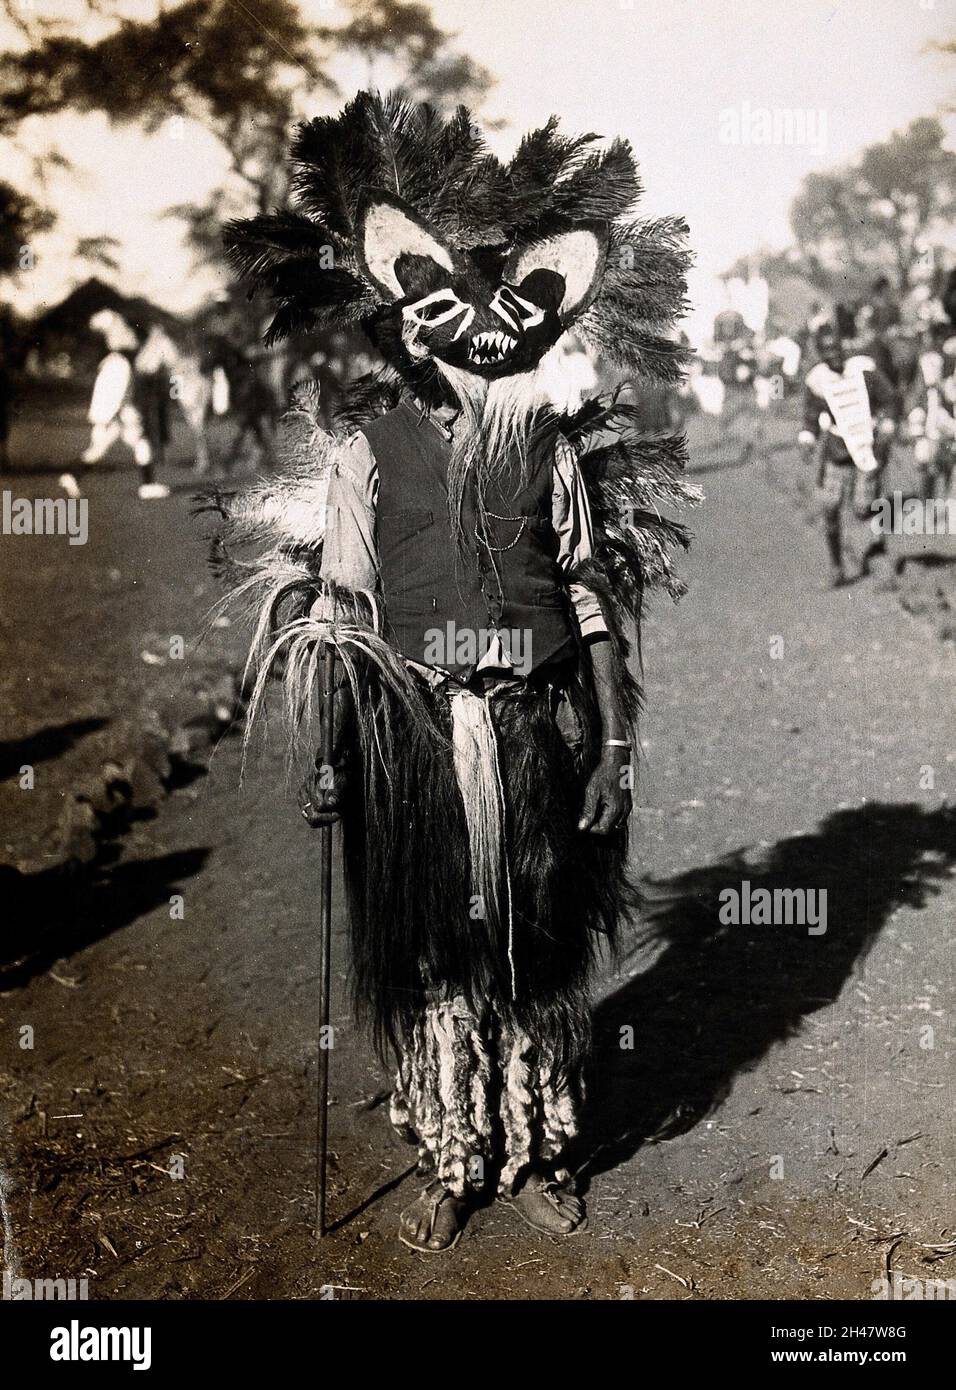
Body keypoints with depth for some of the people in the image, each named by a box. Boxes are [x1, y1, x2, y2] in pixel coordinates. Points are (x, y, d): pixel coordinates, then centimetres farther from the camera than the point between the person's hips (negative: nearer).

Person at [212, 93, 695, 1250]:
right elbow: (334, 607, -1)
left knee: (540, 943, 10)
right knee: (430, 949, 6)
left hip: (536, 727, 2)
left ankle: (536, 1159, 26)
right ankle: (449, 1166, 22)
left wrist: (616, 741, 2)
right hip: (413, 731, -1)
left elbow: (593, 594, 6)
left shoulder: (554, 446, 5)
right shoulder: (364, 448, 1)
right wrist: (322, 752, -6)